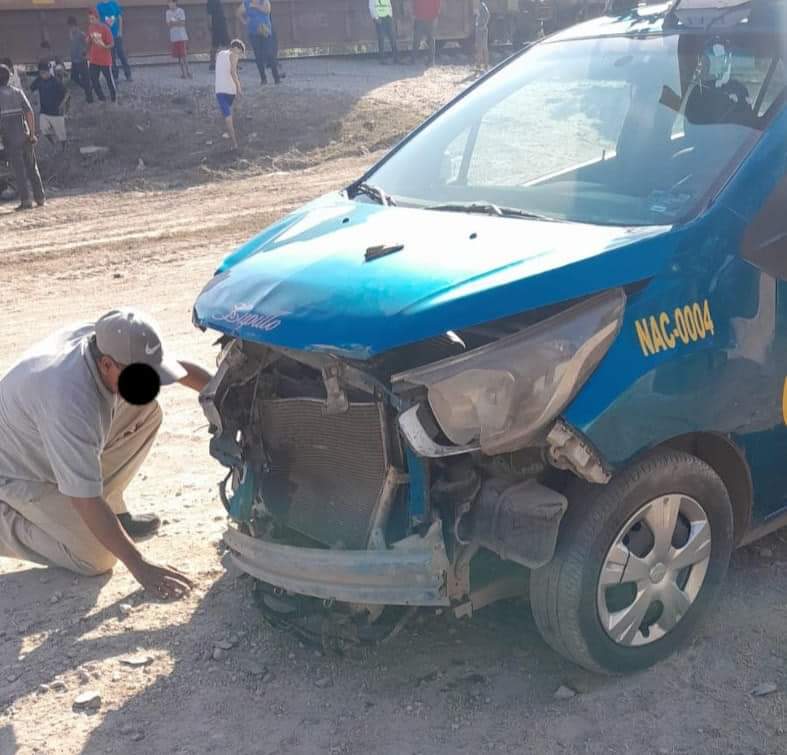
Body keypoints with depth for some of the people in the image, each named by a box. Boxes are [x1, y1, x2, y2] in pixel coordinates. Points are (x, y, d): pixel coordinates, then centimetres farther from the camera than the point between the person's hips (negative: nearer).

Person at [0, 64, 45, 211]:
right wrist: (32, 133, 0)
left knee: (18, 169, -1)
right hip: (24, 135, 4)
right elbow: (29, 112, -1)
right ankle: (40, 198, 12)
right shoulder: (18, 92, 7)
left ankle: (26, 200, -6)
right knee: (32, 167, 11)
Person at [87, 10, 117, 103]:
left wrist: (105, 46, -35)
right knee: (93, 80, 7)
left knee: (109, 79, 7)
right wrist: (88, 54, 12)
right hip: (93, 59, 5)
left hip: (105, 60, -5)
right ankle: (102, 98, 24)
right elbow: (89, 42, 13)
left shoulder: (105, 28, -17)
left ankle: (114, 98, 26)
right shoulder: (90, 28, 1)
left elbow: (111, 43, -16)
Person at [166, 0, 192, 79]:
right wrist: (177, 23, -15)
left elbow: (183, 23, -8)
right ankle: (183, 72, 9)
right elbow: (168, 24, 2)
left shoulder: (180, 11, -2)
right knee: (178, 55, 3)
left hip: (182, 36, -4)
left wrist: (173, 23, -12)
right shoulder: (168, 12, 9)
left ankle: (188, 72, -6)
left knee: (183, 55, -10)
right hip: (174, 37, 4)